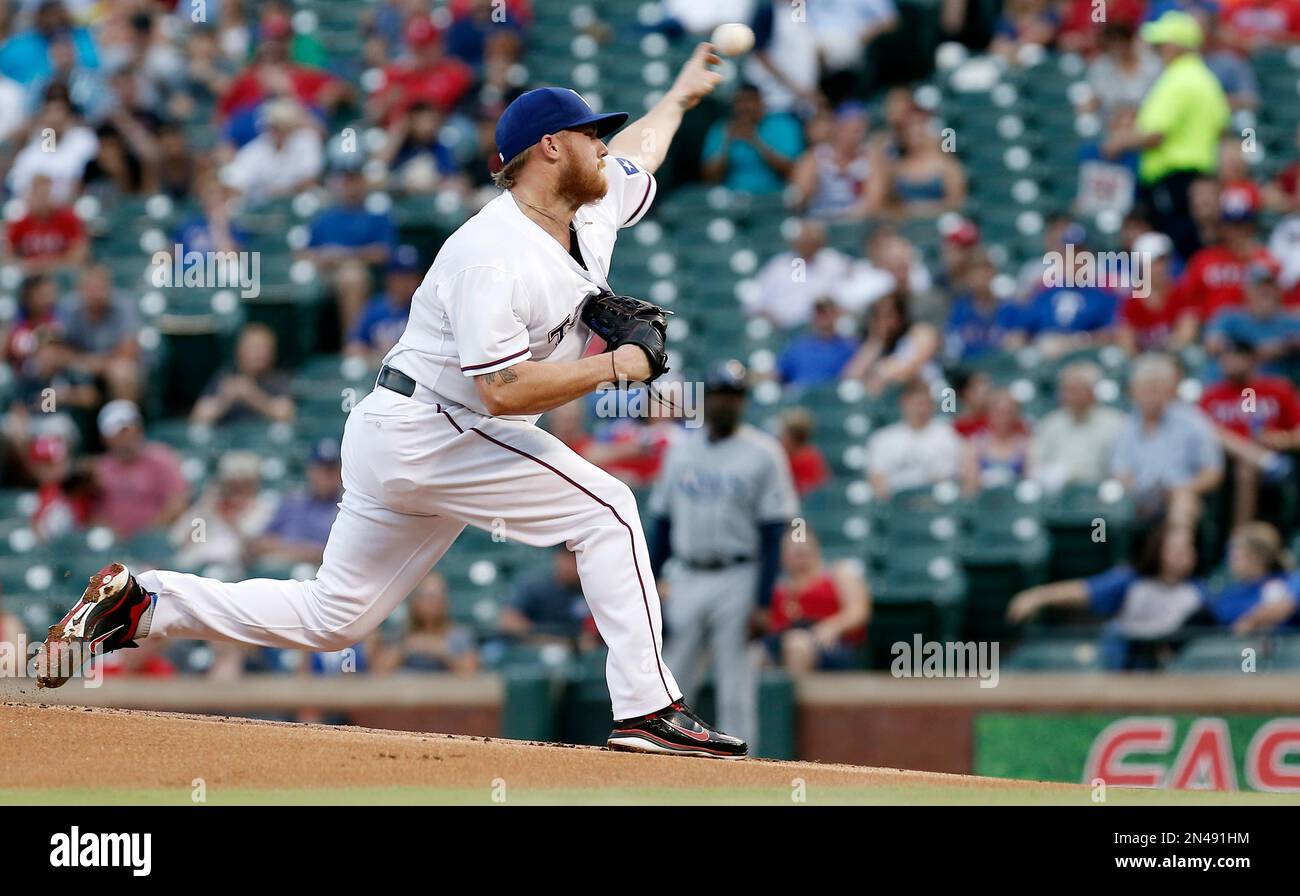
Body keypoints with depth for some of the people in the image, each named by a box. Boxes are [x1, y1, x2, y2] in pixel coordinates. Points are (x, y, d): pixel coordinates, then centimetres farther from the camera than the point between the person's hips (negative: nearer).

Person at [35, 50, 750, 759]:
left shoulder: (597, 206, 6)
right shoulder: (490, 256, -23)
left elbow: (635, 152, 30)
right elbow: (505, 390, -29)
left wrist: (681, 95, 45)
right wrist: (612, 367, -22)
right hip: (428, 430, -10)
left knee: (330, 619, 11)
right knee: (605, 511, -13)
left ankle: (139, 601, 12)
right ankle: (648, 708, -13)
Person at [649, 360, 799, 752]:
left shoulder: (763, 453, -3)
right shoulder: (681, 450, 11)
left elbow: (773, 531, -6)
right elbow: (663, 522, 15)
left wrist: (762, 602, -13)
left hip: (737, 581, -4)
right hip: (686, 580, 4)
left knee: (736, 691, -3)